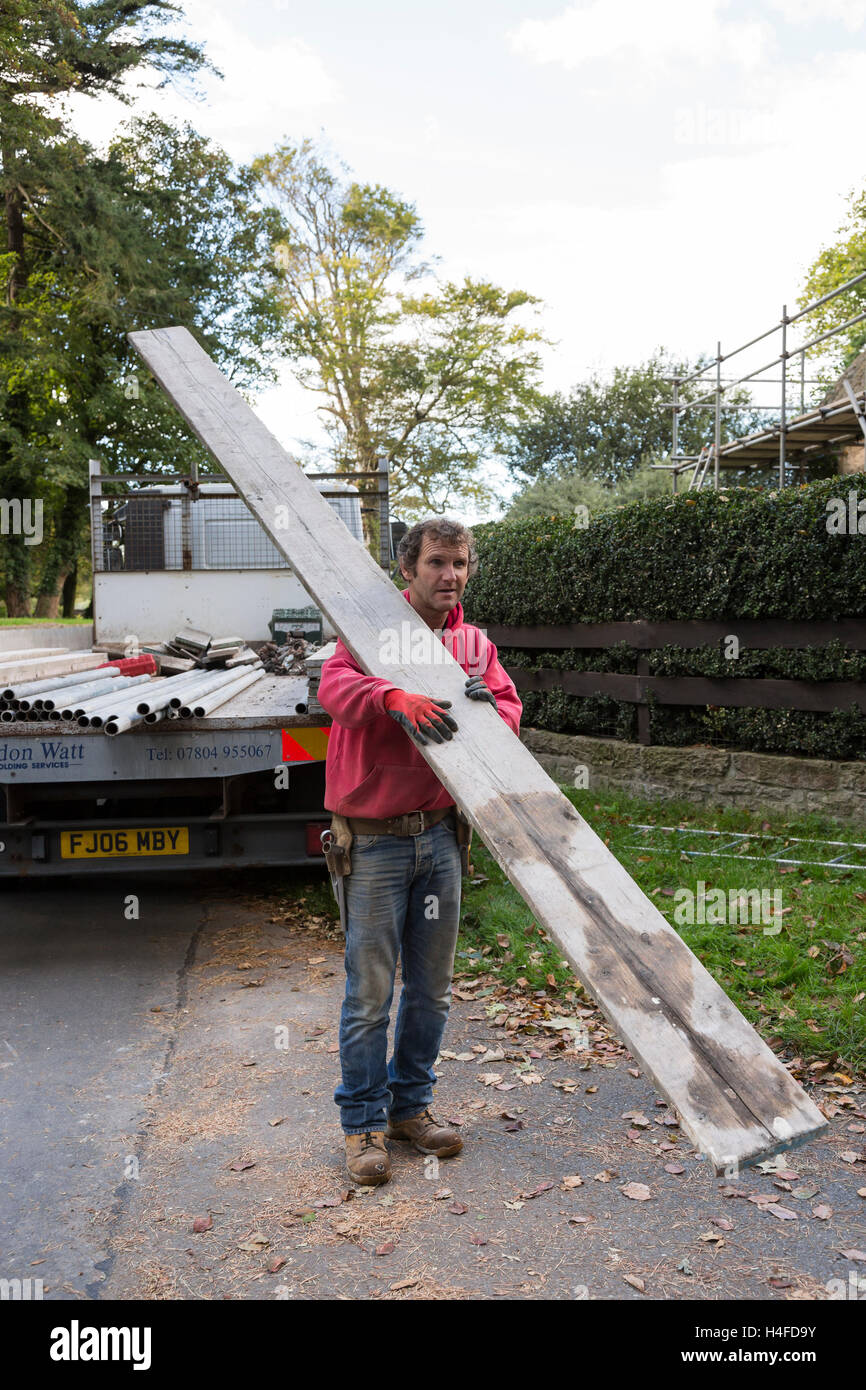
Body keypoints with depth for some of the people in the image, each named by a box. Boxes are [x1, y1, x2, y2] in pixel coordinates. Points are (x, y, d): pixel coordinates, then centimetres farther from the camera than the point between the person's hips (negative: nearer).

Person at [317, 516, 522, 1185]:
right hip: (375, 841, -5)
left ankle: (411, 1104, 33)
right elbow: (334, 685, -23)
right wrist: (397, 698, -42)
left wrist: (488, 705, -17)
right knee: (371, 990, 3)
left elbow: (510, 706, 6)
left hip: (440, 834, 5)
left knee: (432, 986, 14)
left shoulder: (475, 644, 10)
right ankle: (364, 1123, 21)